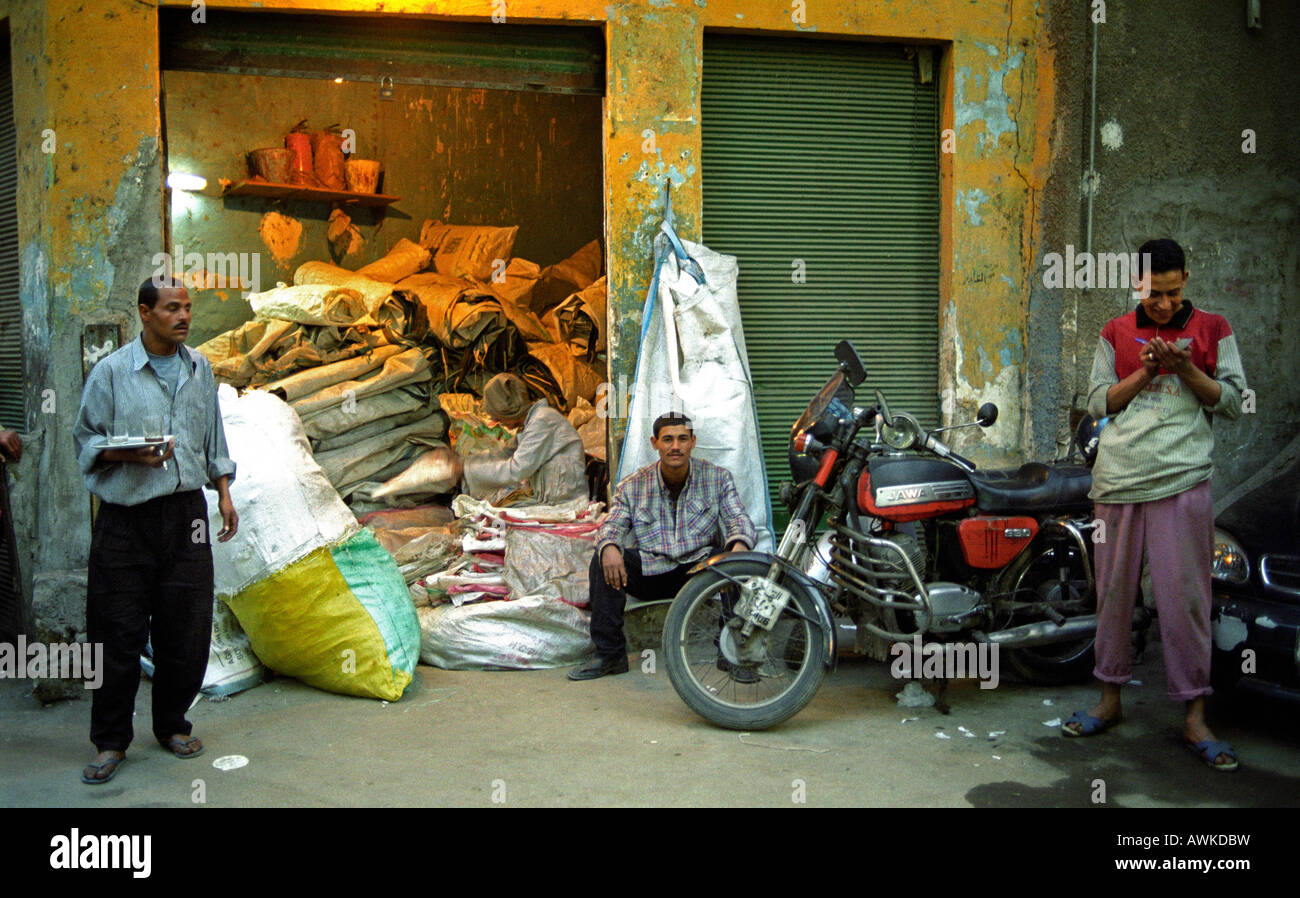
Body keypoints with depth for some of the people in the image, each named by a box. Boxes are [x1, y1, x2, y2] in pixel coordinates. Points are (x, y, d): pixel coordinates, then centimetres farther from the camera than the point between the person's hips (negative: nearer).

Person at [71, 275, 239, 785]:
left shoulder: (199, 370, 11)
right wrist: (133, 454, -17)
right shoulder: (111, 371, -2)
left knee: (186, 628, 7)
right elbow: (86, 439, 0)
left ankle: (172, 725, 24)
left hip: (185, 513, 4)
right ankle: (111, 742, 15)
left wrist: (224, 494, 14)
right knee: (118, 633, 0)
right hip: (125, 519, -3)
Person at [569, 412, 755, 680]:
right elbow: (612, 525, -2)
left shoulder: (717, 478, 4)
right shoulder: (632, 486, 5)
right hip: (650, 573, 1)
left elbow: (738, 519, -3)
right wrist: (608, 547, -28)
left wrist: (739, 544, -29)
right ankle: (610, 654, -15)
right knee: (603, 561, -23)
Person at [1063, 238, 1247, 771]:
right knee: (1113, 592, 8)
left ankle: (1194, 718, 7)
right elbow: (1097, 402, 8)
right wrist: (1143, 372, -7)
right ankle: (1110, 700, 21)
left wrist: (1186, 370, -10)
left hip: (1182, 478, -2)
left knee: (1184, 596, -3)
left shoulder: (1212, 330, 9)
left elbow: (1233, 402, 5)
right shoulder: (1115, 333, 13)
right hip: (1118, 479, 2)